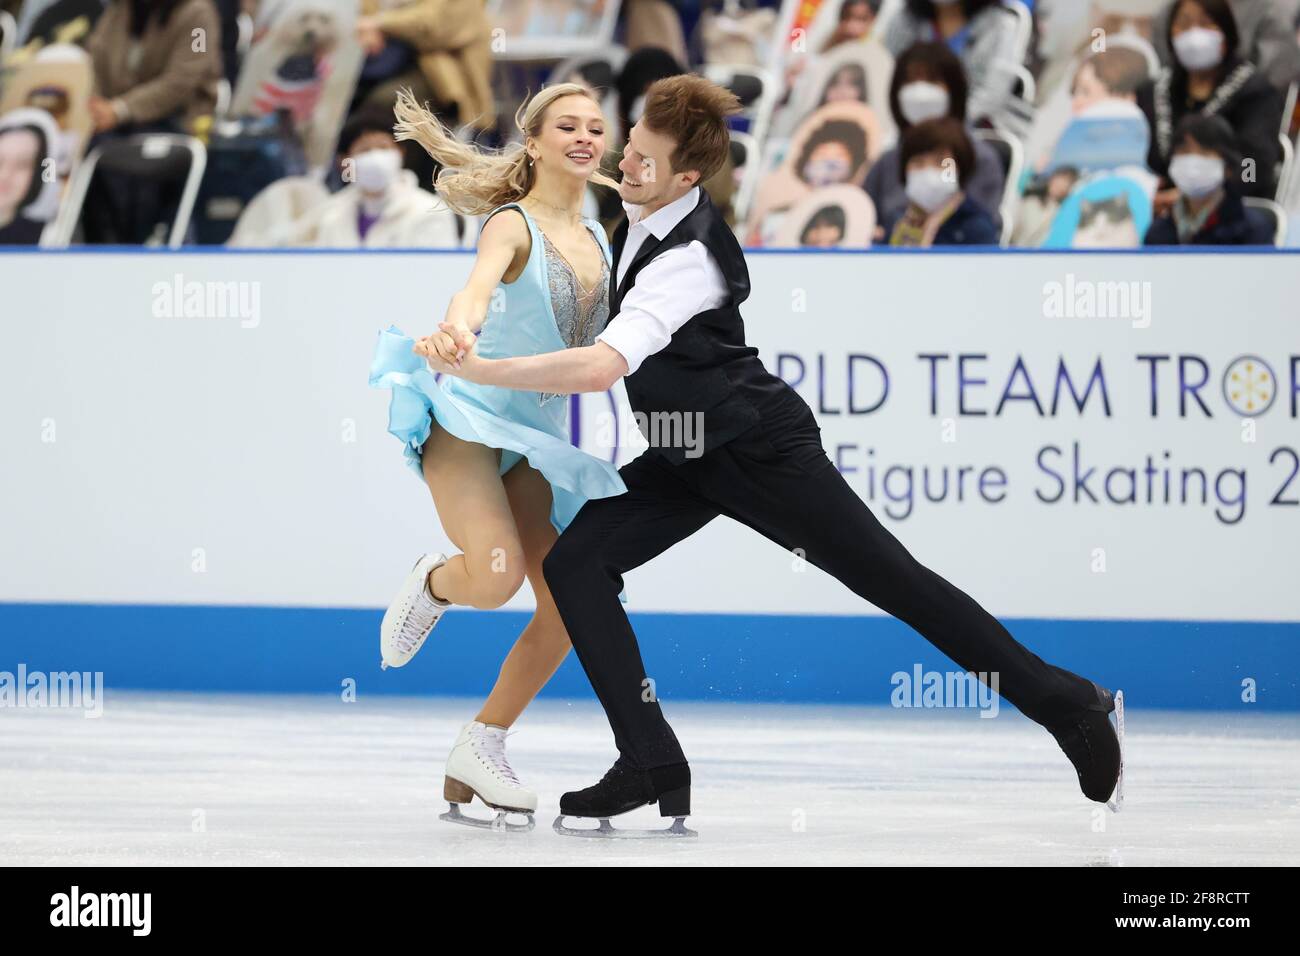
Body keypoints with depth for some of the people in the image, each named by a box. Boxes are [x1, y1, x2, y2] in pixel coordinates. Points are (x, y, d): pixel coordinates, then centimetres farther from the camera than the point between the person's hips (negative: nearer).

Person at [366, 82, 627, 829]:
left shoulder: (599, 237, 11)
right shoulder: (513, 226, -11)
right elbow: (480, 283, -34)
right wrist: (457, 329, -55)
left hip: (536, 439, 7)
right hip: (471, 419, -7)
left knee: (569, 608, -3)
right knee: (496, 576, -29)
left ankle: (479, 755, 9)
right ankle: (434, 584, 9)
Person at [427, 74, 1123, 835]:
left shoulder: (685, 261, -30)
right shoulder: (641, 213, -4)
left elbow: (600, 368, -43)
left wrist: (479, 369, -39)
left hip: (762, 450, -9)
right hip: (685, 457, 9)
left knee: (892, 580, -4)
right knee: (575, 564, -9)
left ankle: (1069, 706, 9)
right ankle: (652, 766, -8)